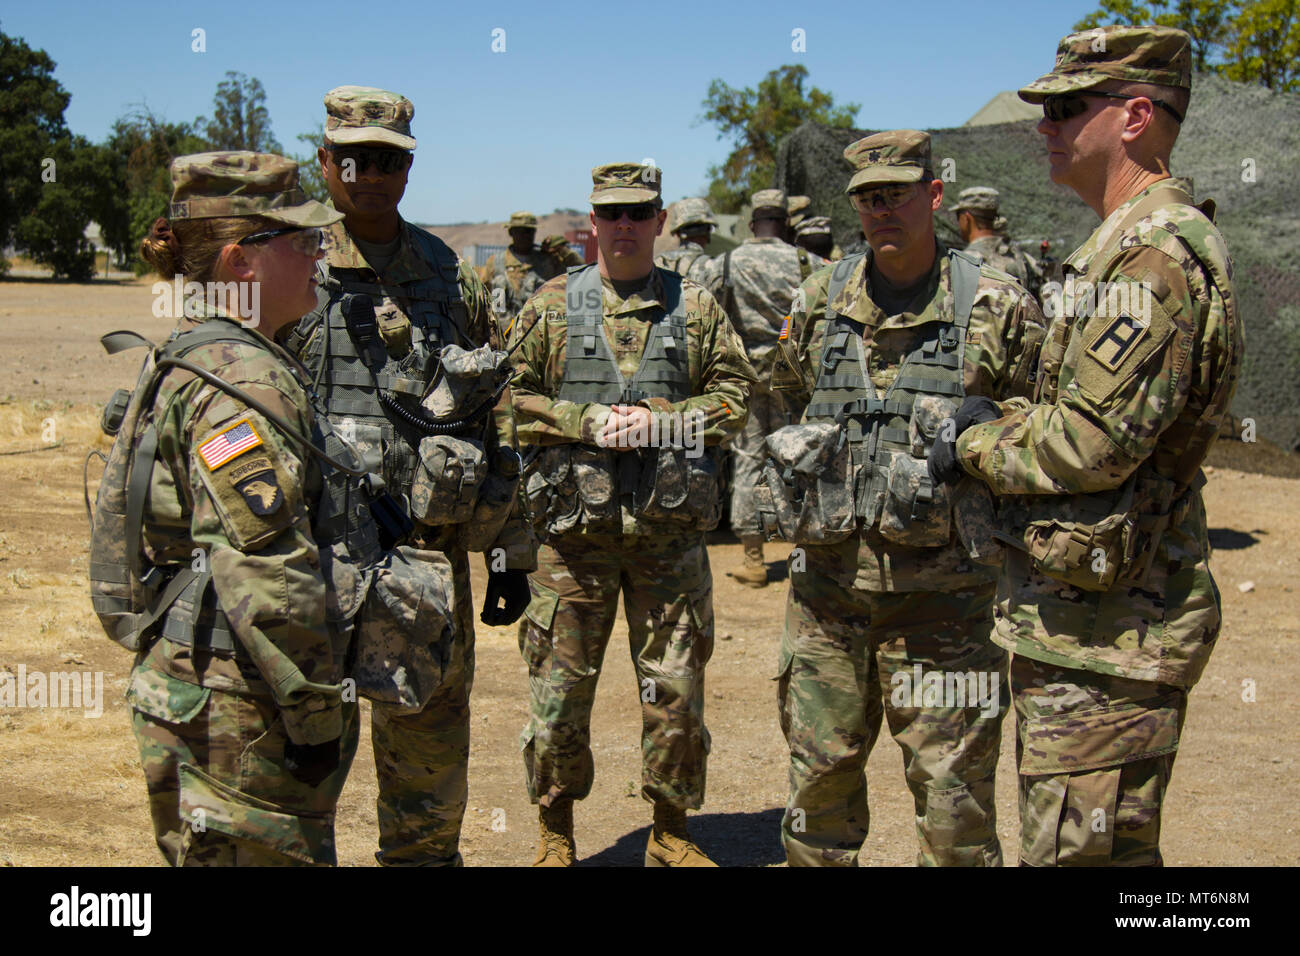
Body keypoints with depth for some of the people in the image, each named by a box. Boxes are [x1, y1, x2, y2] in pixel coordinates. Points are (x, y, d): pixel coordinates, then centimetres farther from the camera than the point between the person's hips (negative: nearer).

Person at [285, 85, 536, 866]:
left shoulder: (452, 279, 8)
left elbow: (500, 421, 10)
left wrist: (510, 549, 7)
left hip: (428, 546, 1)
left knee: (429, 744, 11)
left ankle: (426, 855, 29)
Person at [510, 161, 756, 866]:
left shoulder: (697, 308, 8)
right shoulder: (551, 306, 6)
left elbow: (734, 397, 4)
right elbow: (513, 398, 3)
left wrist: (659, 419, -11)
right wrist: (588, 422, -12)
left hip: (670, 532, 1)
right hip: (574, 528, 0)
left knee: (675, 689, 7)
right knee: (558, 685, 5)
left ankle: (670, 833, 25)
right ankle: (555, 832, 24)